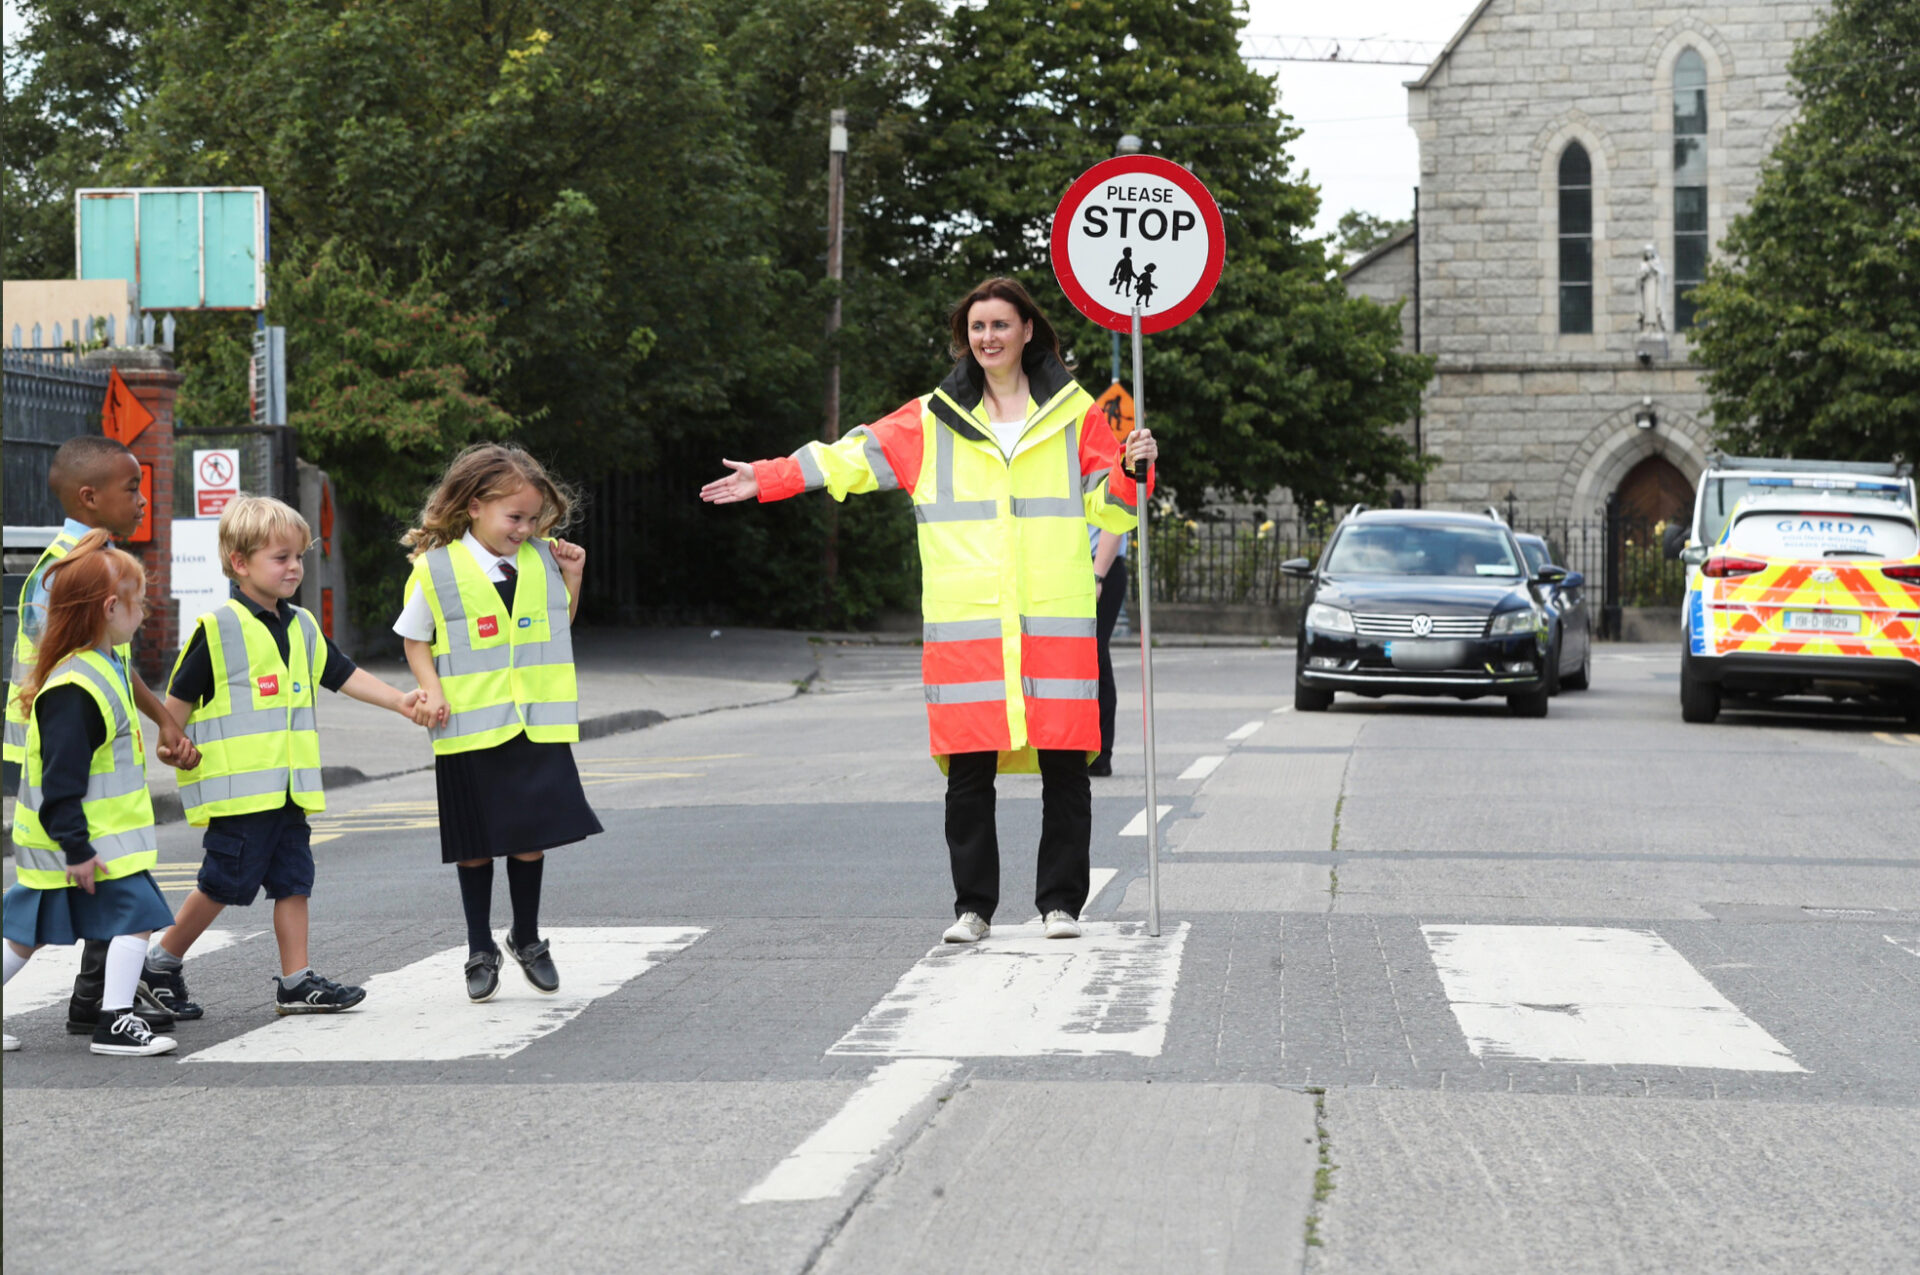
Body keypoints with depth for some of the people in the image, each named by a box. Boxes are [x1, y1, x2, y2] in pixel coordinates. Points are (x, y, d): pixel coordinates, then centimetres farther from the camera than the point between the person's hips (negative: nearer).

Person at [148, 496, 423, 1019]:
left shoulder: (302, 627, 12)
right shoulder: (218, 629, -9)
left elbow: (343, 675, 17)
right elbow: (178, 699, -6)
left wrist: (399, 700, 7)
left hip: (288, 788, 7)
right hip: (237, 787, -7)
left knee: (293, 879, 6)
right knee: (224, 883, -2)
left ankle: (297, 982, 10)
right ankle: (160, 965, 14)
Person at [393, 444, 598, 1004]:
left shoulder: (539, 560, 5)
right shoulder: (438, 569, -6)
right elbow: (416, 638, 4)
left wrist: (571, 577, 4)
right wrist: (432, 691, -10)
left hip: (536, 726, 3)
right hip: (470, 729, -3)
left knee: (531, 837, 4)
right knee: (476, 844, 6)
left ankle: (527, 938, 25)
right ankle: (480, 950, 20)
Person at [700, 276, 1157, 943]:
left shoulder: (1074, 413, 10)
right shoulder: (935, 420, 12)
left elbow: (1109, 509, 13)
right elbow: (855, 456, 14)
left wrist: (1131, 470, -7)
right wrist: (768, 478, 8)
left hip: (1055, 623, -1)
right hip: (966, 625, 1)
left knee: (1064, 766, -3)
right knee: (969, 770, -2)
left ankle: (1061, 903, 8)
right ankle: (973, 906, 8)